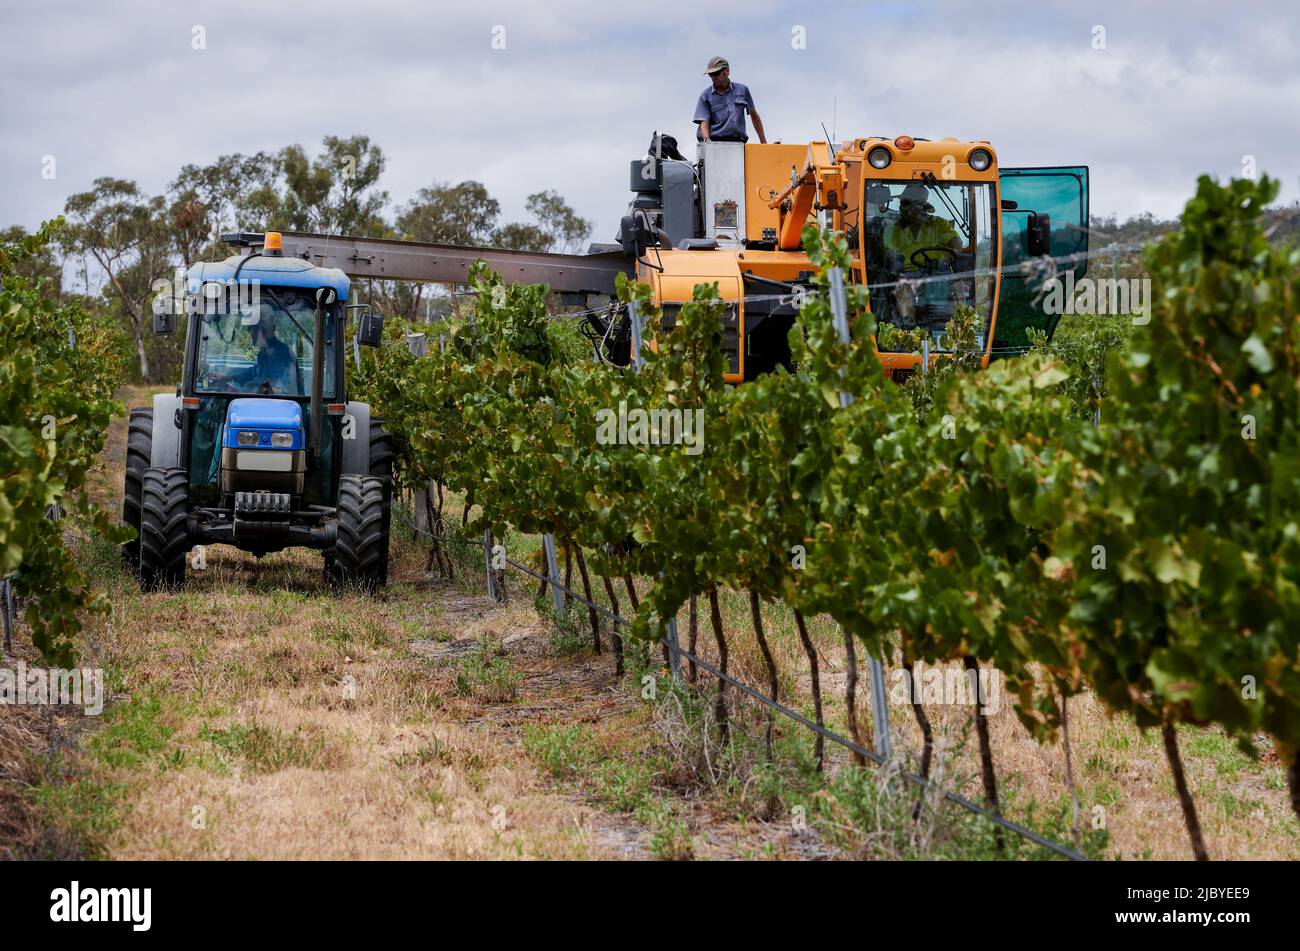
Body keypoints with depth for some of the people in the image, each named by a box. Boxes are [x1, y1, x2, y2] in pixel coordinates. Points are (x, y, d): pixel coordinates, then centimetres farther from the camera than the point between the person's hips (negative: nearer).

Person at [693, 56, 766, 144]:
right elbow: (703, 123, -1)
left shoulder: (742, 90, 13)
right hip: (714, 141, -2)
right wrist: (706, 139, -23)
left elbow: (754, 115, 23)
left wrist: (763, 142, 22)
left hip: (737, 142, 2)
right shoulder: (706, 96, 6)